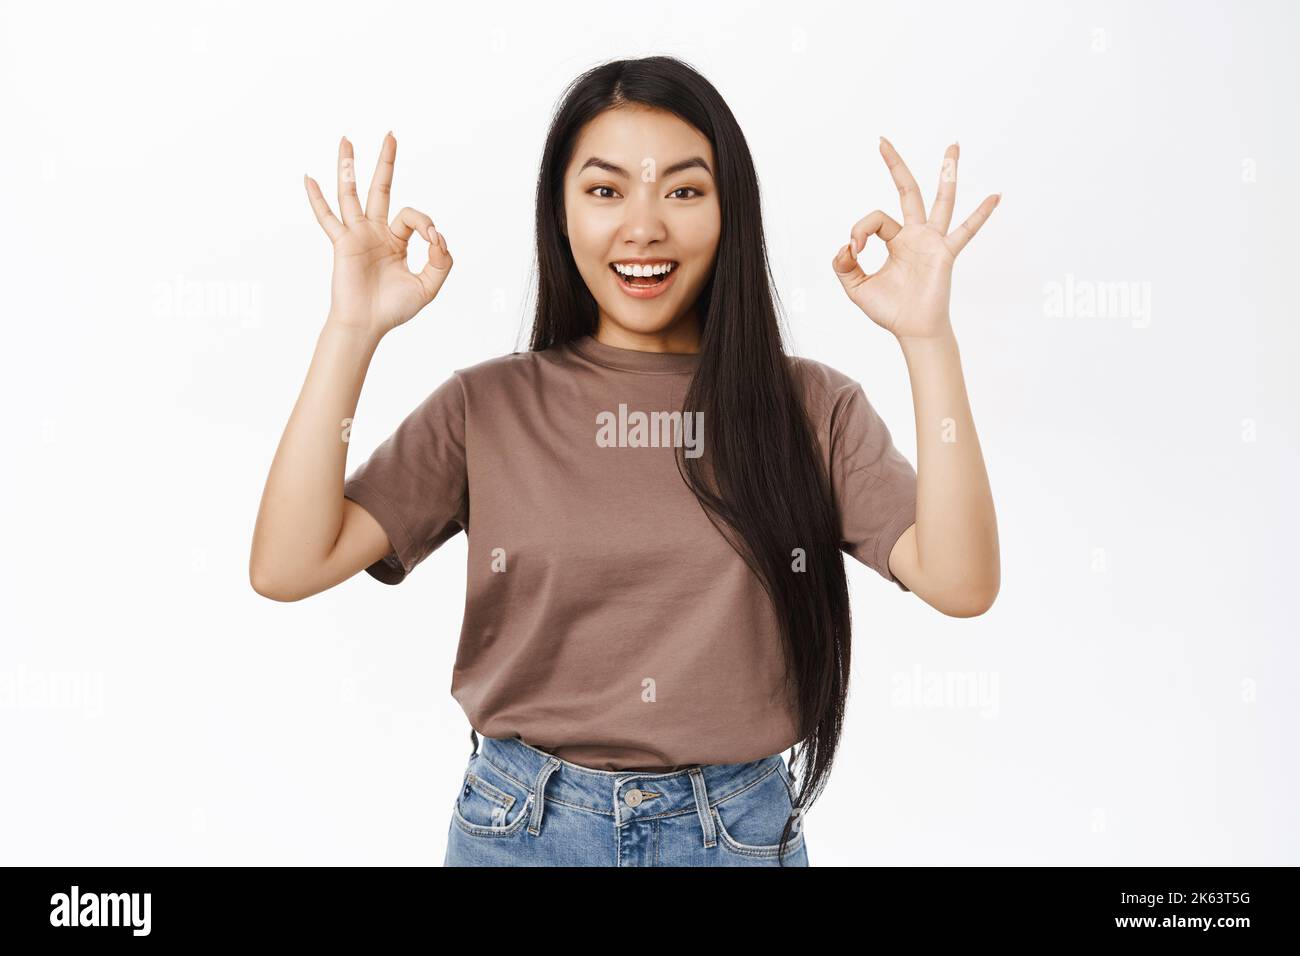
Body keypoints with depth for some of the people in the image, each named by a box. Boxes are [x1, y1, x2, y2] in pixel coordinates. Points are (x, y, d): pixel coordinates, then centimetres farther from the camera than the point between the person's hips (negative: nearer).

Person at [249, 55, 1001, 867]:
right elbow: (287, 567, -12)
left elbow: (961, 583, -16)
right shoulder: (489, 406, -4)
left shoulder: (811, 406, -4)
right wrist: (352, 330, -19)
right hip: (523, 827, 0)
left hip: (742, 830, 1)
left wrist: (928, 338, -22)